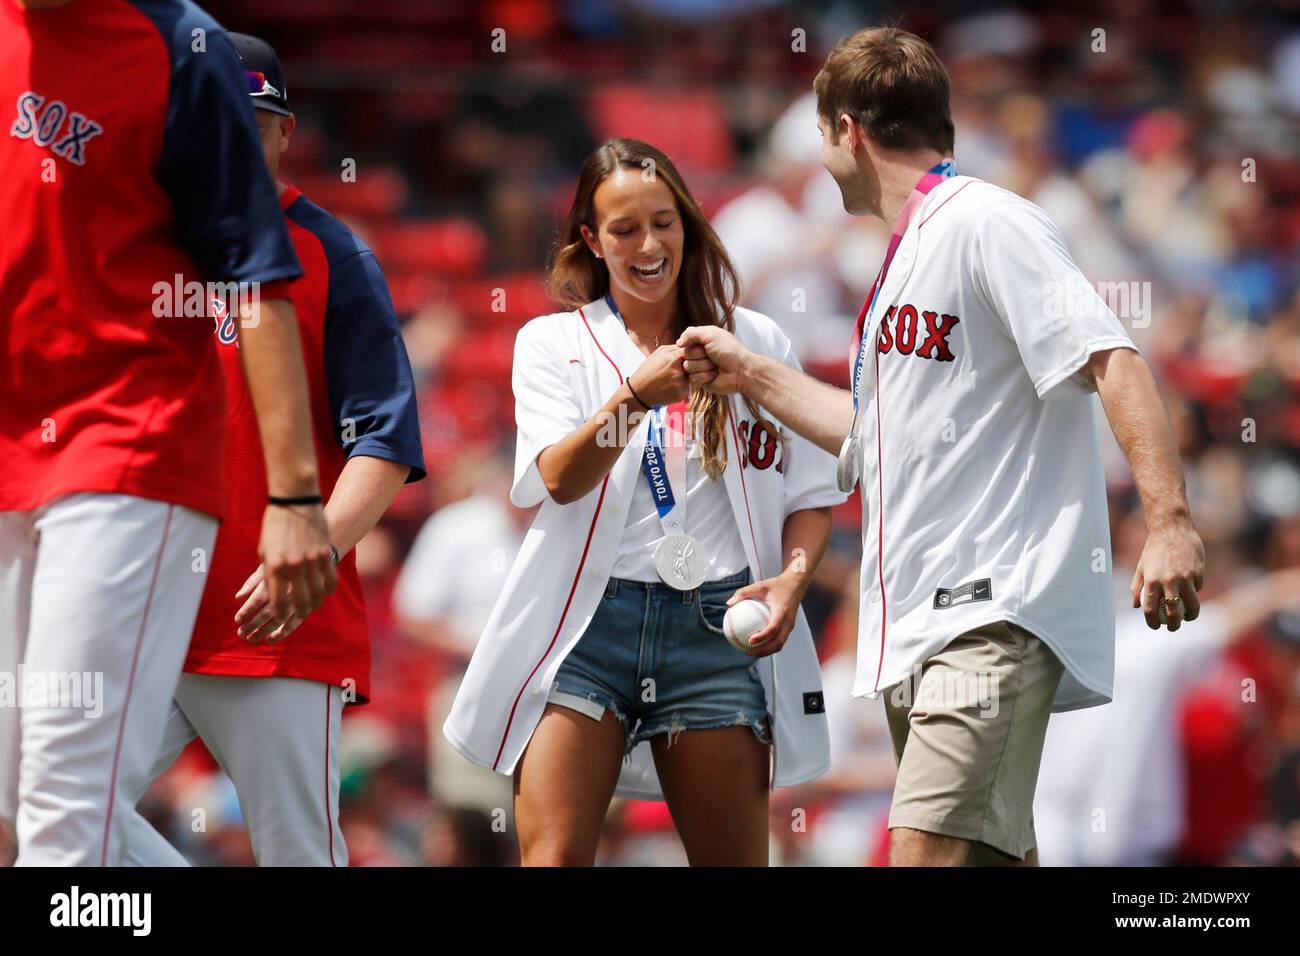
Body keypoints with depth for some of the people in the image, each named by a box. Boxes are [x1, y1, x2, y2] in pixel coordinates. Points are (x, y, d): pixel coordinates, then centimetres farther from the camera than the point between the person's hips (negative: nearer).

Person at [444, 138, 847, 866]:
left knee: (735, 860, 1)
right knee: (553, 857, -12)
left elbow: (811, 493, 12)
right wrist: (634, 397, -25)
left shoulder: (755, 342, 11)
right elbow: (559, 478, -8)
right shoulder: (553, 344, 8)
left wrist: (793, 577, -8)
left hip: (716, 625, 1)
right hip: (589, 617, -1)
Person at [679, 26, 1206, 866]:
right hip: (918, 619, 10)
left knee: (929, 848, -22)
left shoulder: (985, 223, -9)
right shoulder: (906, 256, 21)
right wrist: (751, 375, 35)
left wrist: (1169, 521, -29)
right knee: (990, 852, 9)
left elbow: (1113, 362, -19)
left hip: (996, 609, -10)